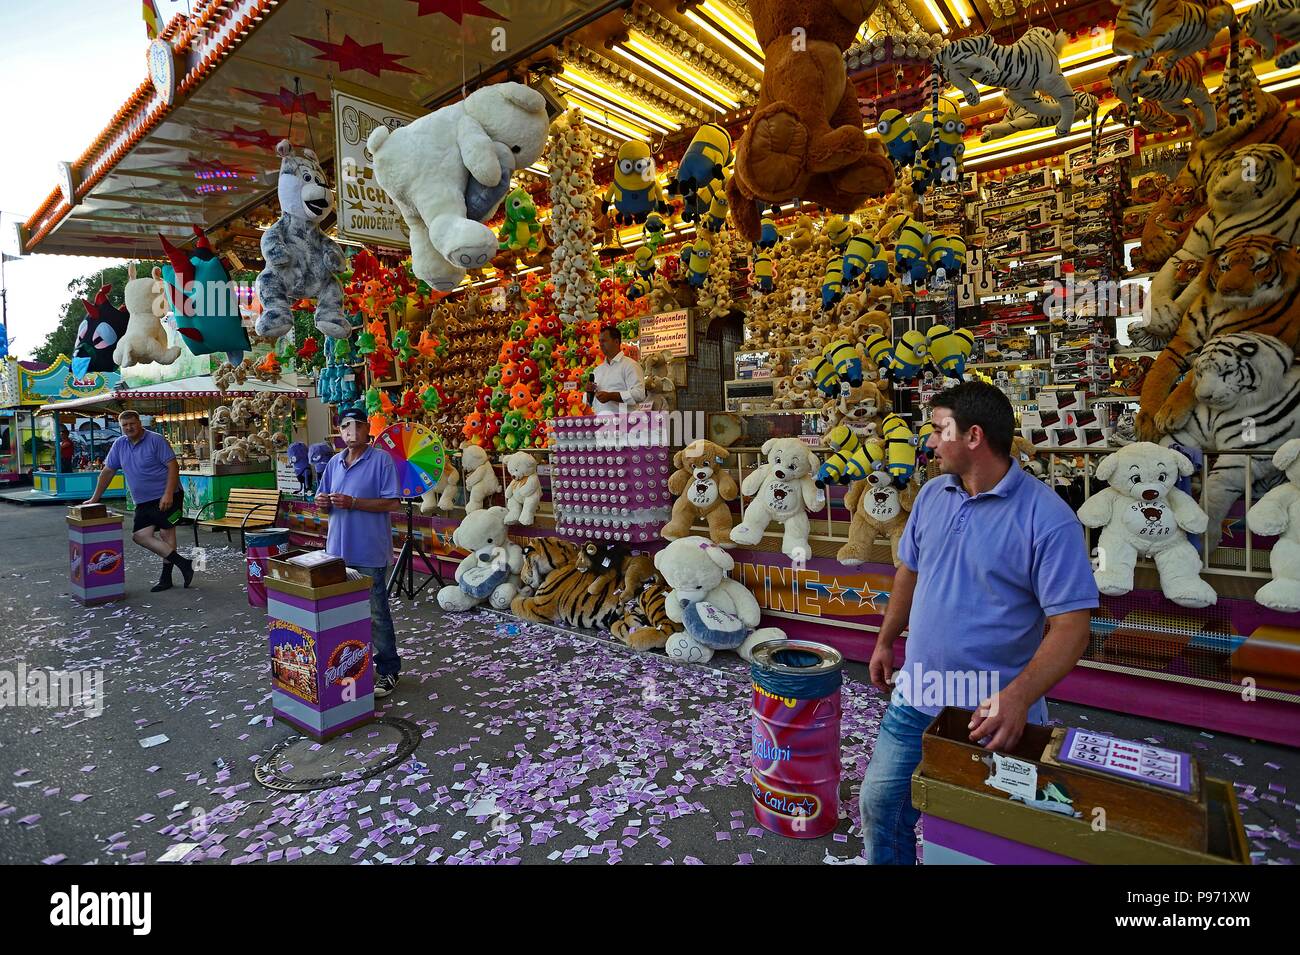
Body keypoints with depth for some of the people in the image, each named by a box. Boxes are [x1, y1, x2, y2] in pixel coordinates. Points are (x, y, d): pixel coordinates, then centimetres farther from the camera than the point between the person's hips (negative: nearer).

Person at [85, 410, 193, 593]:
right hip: (143, 502, 7)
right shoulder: (119, 444, 9)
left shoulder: (156, 440, -9)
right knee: (140, 535, -4)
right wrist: (95, 499, 14)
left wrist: (168, 494, -22)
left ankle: (166, 578, 3)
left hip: (166, 497, -6)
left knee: (166, 533, -5)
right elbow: (107, 472, 16)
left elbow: (173, 467, -14)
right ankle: (183, 563, -4)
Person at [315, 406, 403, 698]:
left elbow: (393, 502, -14)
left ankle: (388, 670, 13)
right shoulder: (334, 462, 12)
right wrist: (322, 502, -4)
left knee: (376, 614, 1)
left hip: (369, 553, -7)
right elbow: (323, 498, 20)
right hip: (338, 549, 7)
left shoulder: (381, 460, -9)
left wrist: (353, 502, -20)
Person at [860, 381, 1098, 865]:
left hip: (994, 714, -5)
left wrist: (1018, 698, -32)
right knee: (880, 806, 15)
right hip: (914, 699, 5)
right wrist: (885, 642, 15)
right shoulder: (932, 495, 0)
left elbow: (1072, 625, -20)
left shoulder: (1048, 519, -19)